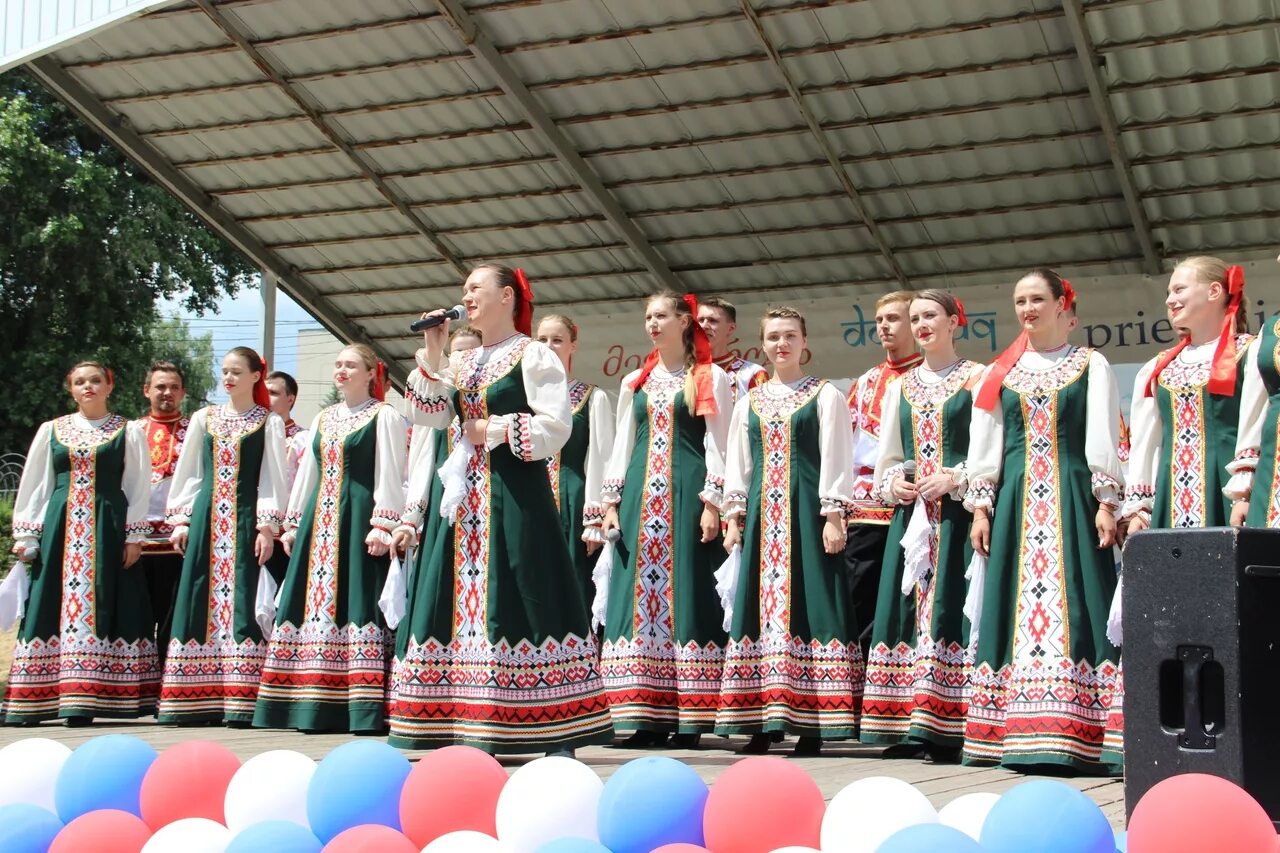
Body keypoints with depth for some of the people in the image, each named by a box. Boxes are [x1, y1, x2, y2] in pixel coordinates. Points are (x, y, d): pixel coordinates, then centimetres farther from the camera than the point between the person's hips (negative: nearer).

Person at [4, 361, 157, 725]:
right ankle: (39, 700, 1)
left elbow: (139, 487, 3)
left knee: (99, 605, -6)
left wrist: (134, 536, -4)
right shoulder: (51, 430, 12)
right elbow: (33, 485, 13)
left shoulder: (128, 432, 6)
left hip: (107, 530, -2)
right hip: (61, 528, 2)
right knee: (51, 608, -1)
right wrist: (25, 534, 6)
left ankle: (84, 701, -5)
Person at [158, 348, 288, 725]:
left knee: (242, 602, -9)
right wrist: (180, 520, 8)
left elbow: (273, 478, 0)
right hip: (206, 520, 4)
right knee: (199, 601, 1)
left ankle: (239, 701, -9)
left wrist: (267, 526, -8)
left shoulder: (269, 422, 4)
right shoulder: (204, 418, 14)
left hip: (245, 520, -4)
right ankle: (198, 701, 5)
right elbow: (187, 473, 15)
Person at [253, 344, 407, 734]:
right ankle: (313, 703, 7)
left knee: (355, 601, -11)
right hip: (319, 519, 7)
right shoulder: (322, 418, 19)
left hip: (358, 519, -7)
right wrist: (293, 523, 16)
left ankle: (360, 706, -11)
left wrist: (383, 526, -17)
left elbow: (389, 475, -8)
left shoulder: (384, 416, -1)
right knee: (312, 600, 4)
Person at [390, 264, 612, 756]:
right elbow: (428, 416, 9)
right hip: (465, 494, 7)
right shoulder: (462, 363, 19)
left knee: (513, 601, -10)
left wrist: (495, 431, -10)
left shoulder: (532, 356, -1)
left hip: (514, 493, -7)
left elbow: (555, 427, -10)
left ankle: (557, 736, -6)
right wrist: (432, 357, 3)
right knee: (462, 596, 3)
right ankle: (467, 732, 7)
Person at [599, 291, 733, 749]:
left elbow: (717, 444, 0)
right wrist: (611, 502, 7)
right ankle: (647, 717, 0)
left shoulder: (711, 379, 6)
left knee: (686, 592, -7)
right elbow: (622, 444, 17)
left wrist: (712, 503, -10)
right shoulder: (634, 383, 19)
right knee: (638, 592, -2)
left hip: (688, 493, -4)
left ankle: (688, 719, -4)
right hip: (640, 496, 4)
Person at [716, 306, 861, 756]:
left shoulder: (825, 395, 4)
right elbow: (736, 464, 17)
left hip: (807, 510, -4)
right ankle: (762, 723, 4)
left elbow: (835, 458, -2)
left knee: (806, 603, -7)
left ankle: (811, 724, -5)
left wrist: (833, 515, -10)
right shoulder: (749, 402, 16)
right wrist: (734, 517, 8)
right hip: (761, 513, 4)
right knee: (761, 604, 1)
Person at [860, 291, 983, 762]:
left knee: (948, 606, -10)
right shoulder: (901, 386, 18)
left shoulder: (977, 378, 2)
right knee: (908, 607, 1)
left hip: (957, 512, -5)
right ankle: (910, 725, 4)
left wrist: (957, 480, -17)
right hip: (911, 513, 5)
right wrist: (893, 484, 0)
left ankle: (948, 728, -8)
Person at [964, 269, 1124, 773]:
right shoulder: (1001, 373, 14)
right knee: (1016, 606, -2)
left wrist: (1106, 503, -7)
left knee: (1072, 606, -9)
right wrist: (980, 508, 3)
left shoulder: (1091, 366, 8)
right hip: (1015, 500, 3)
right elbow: (983, 446, 12)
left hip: (1072, 499, -2)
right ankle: (1022, 737, 0)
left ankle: (1073, 736, -9)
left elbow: (1103, 440, 2)